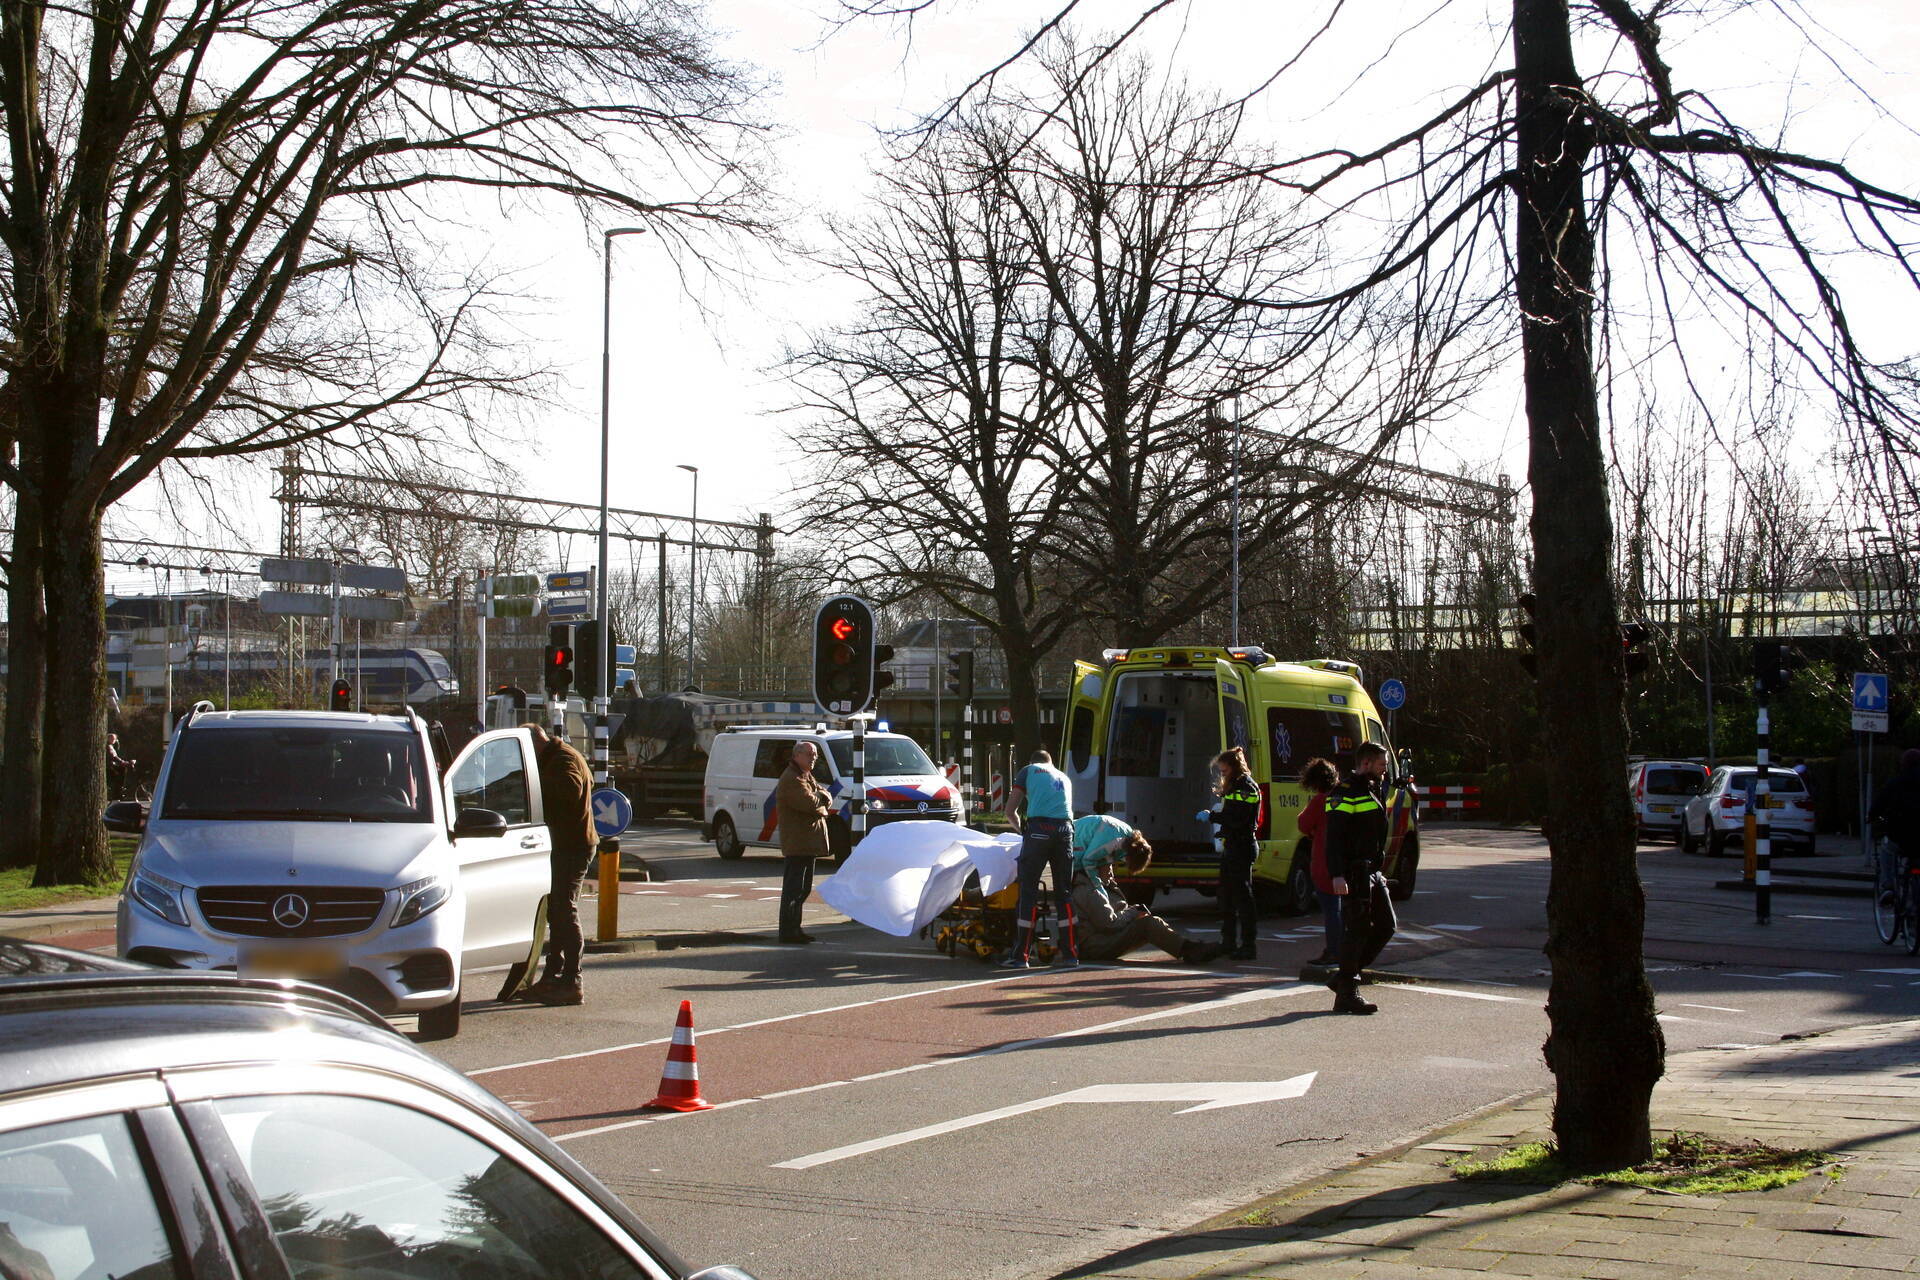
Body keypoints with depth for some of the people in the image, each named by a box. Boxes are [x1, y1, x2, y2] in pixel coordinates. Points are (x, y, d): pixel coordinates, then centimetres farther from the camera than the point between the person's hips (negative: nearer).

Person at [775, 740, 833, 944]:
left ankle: (794, 927, 21)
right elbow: (809, 803, -25)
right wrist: (821, 798, -4)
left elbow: (827, 799, 14)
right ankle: (788, 931, -8)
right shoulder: (792, 779, -15)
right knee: (793, 888, -9)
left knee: (803, 888, 15)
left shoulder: (807, 776, 19)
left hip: (808, 841, 11)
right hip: (797, 841, -11)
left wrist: (821, 797, -9)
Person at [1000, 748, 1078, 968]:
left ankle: (1021, 954, -4)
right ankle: (1069, 953, 9)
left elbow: (1010, 811, 14)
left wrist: (1022, 829, 31)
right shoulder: (1064, 778, 30)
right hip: (1065, 828, 4)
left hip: (1039, 827, -4)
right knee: (1064, 892, 10)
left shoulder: (1028, 771, 18)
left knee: (1028, 890, -2)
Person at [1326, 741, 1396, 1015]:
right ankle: (1347, 994, -2)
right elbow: (1334, 838, -19)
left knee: (1385, 926, 10)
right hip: (1354, 874, -10)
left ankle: (1344, 979, 19)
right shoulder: (1345, 794, -12)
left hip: (1372, 873, 10)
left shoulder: (1374, 791, 19)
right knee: (1356, 931, -7)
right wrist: (1338, 875, -26)